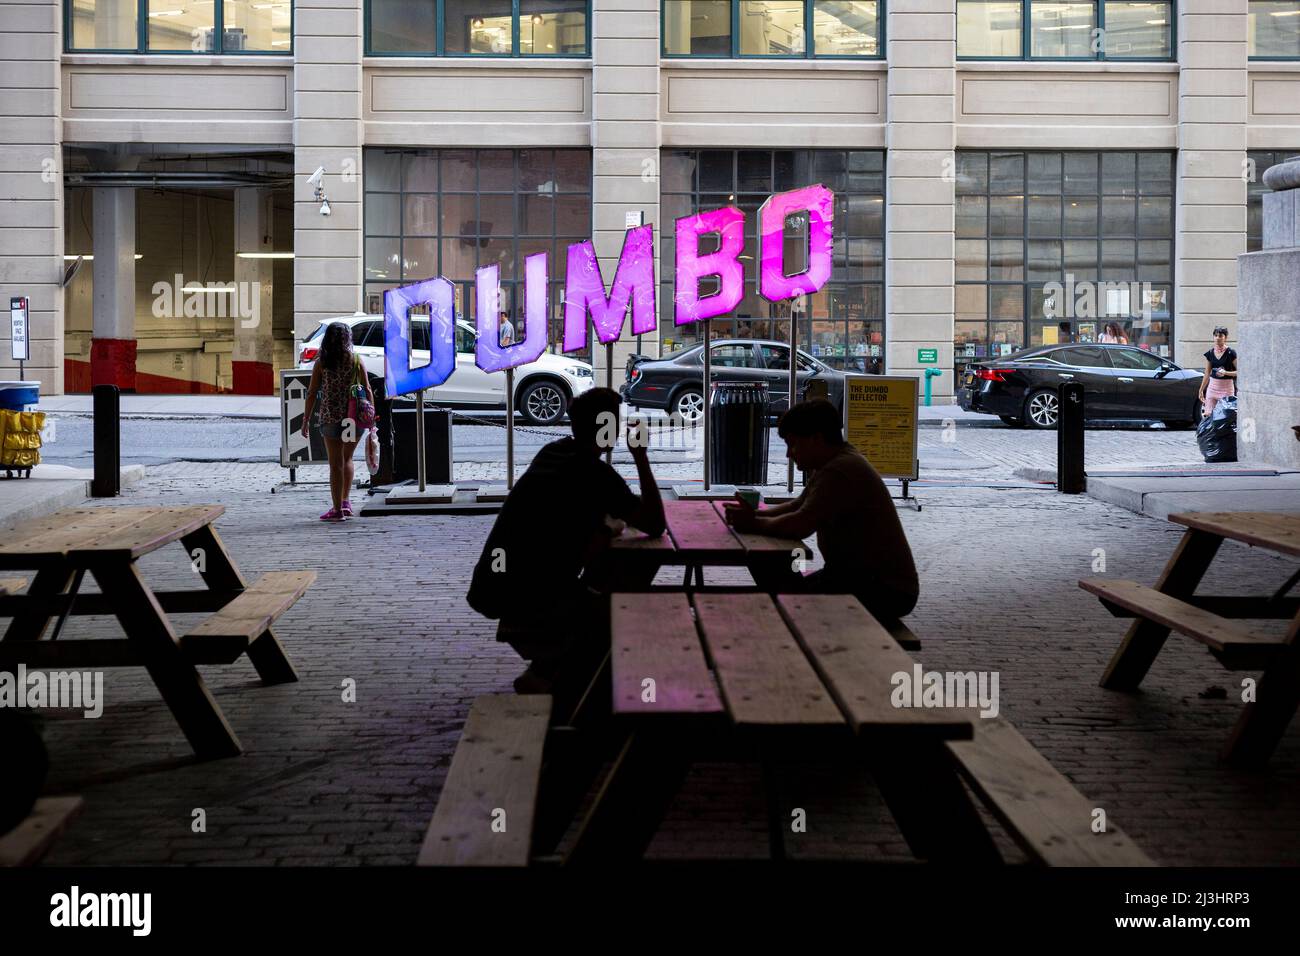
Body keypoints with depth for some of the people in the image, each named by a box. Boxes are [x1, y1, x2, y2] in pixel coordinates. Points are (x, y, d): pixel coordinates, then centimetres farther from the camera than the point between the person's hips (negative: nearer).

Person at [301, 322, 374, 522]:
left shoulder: (321, 363, -1)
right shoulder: (356, 360, 1)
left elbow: (312, 393, -3)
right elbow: (367, 390, -2)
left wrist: (306, 420, 3)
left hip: (331, 419, -2)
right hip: (355, 417, 2)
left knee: (336, 464, 4)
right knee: (347, 459, 21)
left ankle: (337, 509, 3)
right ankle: (345, 502, 16)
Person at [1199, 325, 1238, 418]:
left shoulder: (1231, 353, -5)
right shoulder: (1210, 353, 9)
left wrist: (1225, 373, -21)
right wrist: (1201, 390, 15)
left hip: (1226, 388, -5)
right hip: (1212, 387, 5)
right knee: (1208, 414, -2)